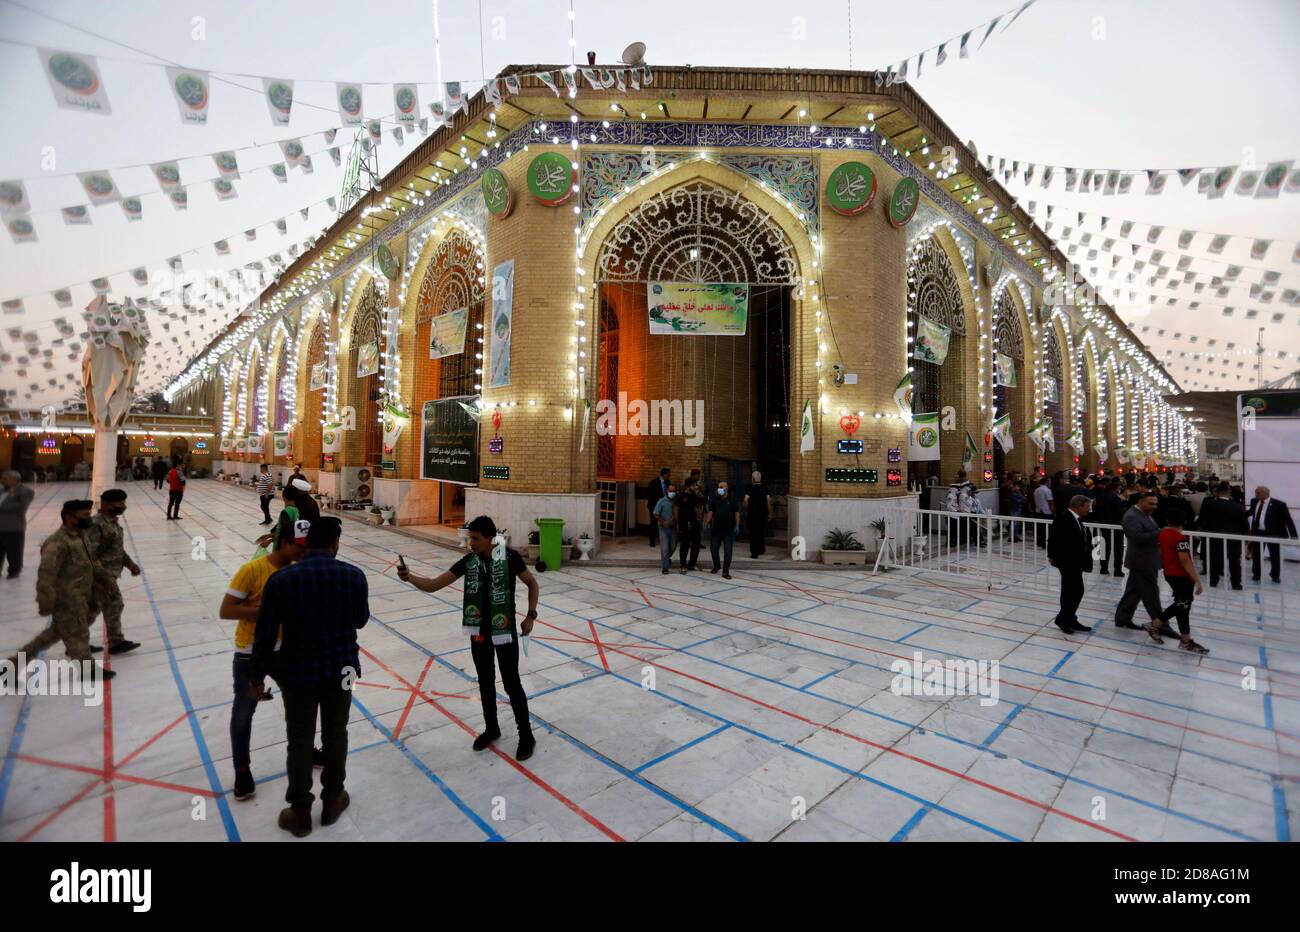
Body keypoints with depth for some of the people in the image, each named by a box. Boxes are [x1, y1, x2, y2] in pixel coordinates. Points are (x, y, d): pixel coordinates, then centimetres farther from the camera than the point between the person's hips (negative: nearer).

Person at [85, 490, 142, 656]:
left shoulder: (112, 521, 6)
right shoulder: (96, 525, -24)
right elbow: (90, 556, -26)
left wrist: (129, 563, 10)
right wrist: (105, 578, -26)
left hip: (107, 574, 9)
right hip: (101, 576, -9)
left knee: (92, 609, 17)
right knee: (113, 606, 2)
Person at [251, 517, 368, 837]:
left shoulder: (281, 579, -13)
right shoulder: (353, 575, -12)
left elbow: (265, 634, -8)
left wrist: (257, 677, 4)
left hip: (298, 670, -1)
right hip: (341, 668, 1)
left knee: (299, 741, 15)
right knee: (335, 735, 18)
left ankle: (300, 812, 30)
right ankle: (332, 801, 35)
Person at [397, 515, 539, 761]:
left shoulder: (509, 557, -15)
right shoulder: (468, 561, -5)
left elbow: (533, 584, -2)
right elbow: (433, 585, -6)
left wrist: (531, 616, -8)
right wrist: (409, 577, -23)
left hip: (505, 631, -4)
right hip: (478, 632, 4)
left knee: (511, 684, 4)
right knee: (485, 683, 17)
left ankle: (526, 735, 20)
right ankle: (491, 728, 38)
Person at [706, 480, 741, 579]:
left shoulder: (732, 500, -3)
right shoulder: (714, 500, 5)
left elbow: (737, 513, 0)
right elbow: (710, 512, 7)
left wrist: (737, 526, -7)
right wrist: (707, 523, -1)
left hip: (729, 530, -3)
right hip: (716, 529, 3)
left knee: (728, 551, -3)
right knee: (713, 548, 10)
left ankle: (726, 572, 2)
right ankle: (716, 566, 34)